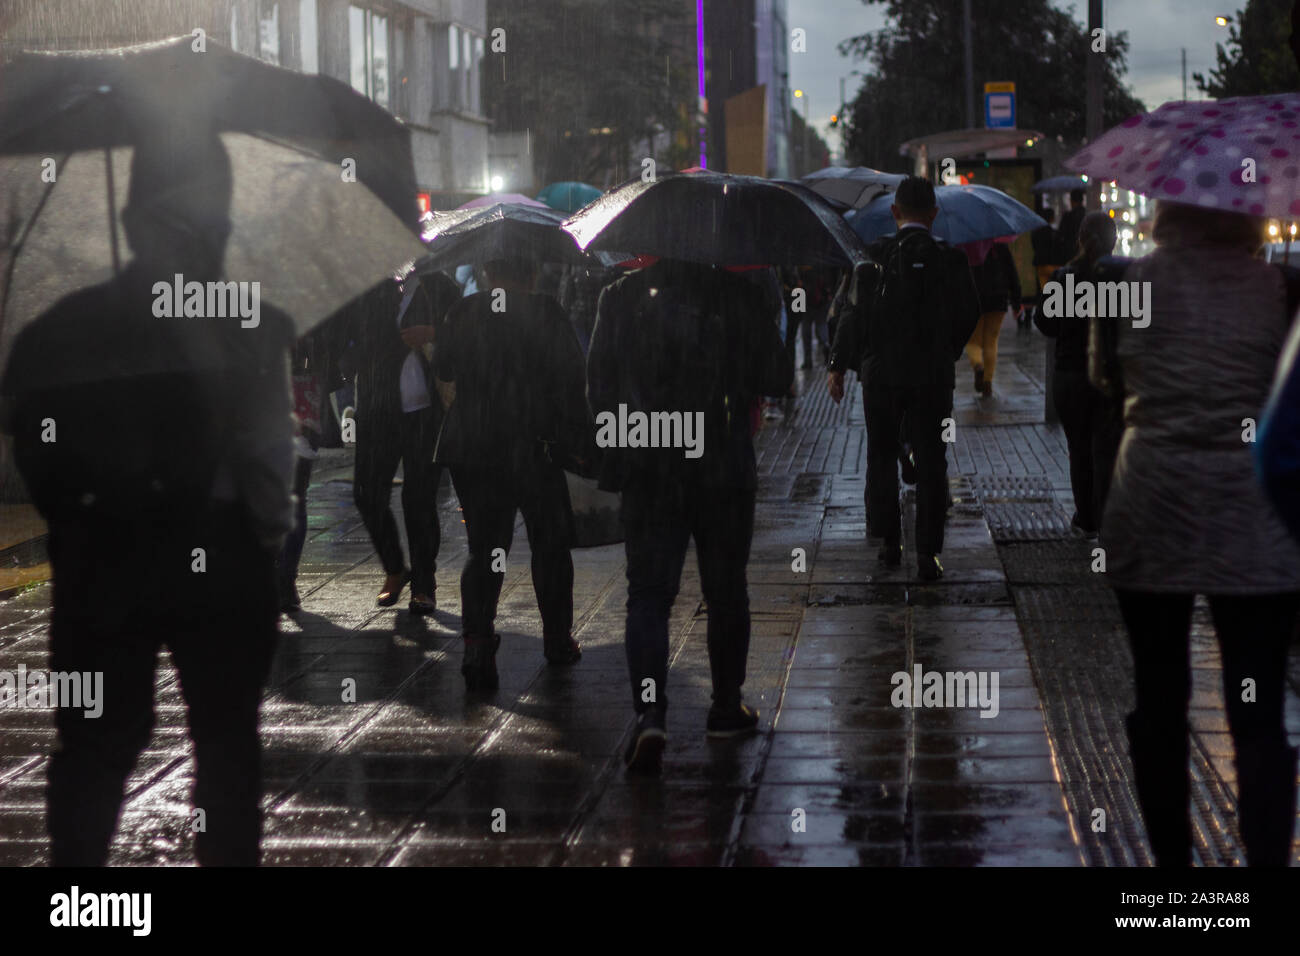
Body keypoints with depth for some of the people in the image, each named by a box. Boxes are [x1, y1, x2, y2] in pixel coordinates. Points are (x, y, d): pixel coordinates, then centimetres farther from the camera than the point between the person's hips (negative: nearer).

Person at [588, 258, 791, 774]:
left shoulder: (621, 296, -2)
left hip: (647, 474, 1)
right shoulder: (741, 295, -7)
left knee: (647, 594, 1)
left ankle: (650, 713, -17)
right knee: (726, 593, 15)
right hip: (723, 470, 0)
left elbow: (599, 386, 2)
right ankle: (727, 707, 26)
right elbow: (778, 378, -2)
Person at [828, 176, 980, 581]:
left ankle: (889, 543, 20)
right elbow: (969, 314, 2)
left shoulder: (876, 255, -6)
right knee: (930, 462, 5)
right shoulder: (949, 259, -5)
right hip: (932, 374, 0)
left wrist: (838, 366, 1)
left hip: (880, 371, 0)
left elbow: (855, 312, -6)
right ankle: (928, 553, 1)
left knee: (882, 456, 16)